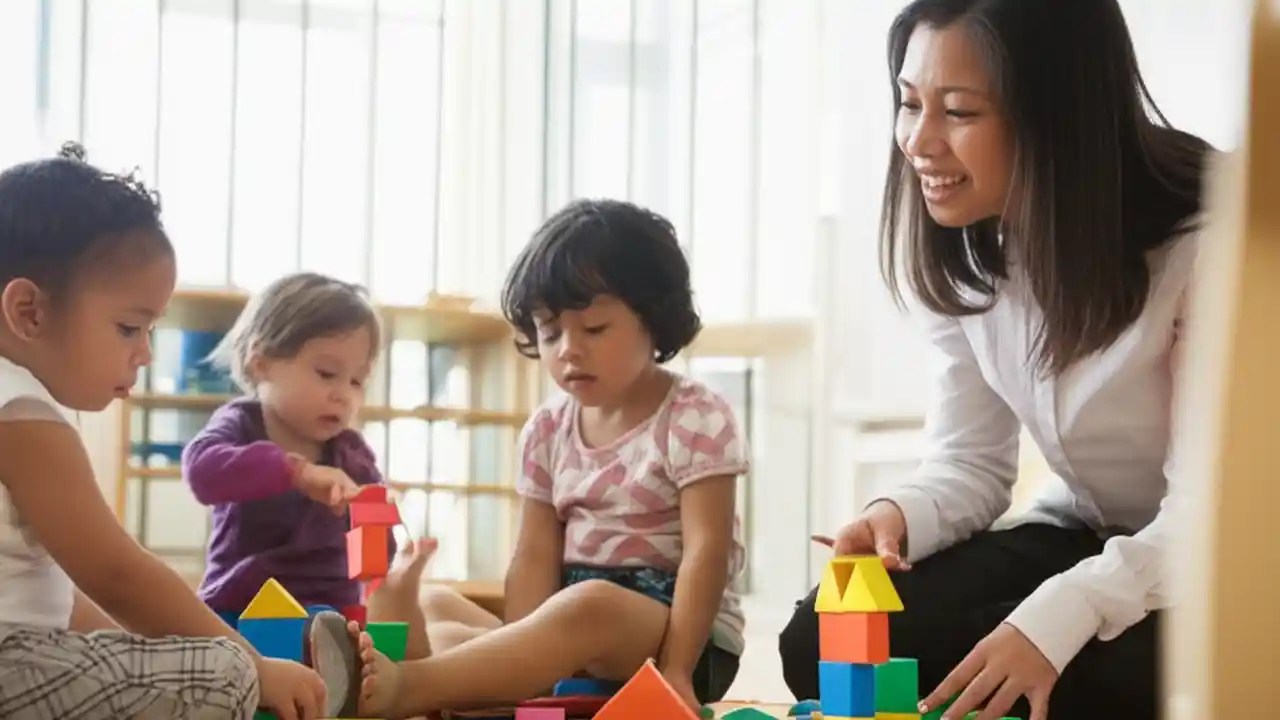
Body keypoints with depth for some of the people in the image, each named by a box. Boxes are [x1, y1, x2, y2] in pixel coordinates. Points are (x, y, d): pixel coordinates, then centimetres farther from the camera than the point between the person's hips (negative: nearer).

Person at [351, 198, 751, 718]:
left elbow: (706, 550, -14)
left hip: (681, 633, -7)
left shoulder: (696, 419, -7)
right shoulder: (548, 431, 10)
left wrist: (675, 670, -23)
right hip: (578, 635, 7)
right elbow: (536, 558, 5)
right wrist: (523, 659, -12)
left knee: (588, 607, -38)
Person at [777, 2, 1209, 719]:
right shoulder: (959, 254, -3)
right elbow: (969, 464, 0)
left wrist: (1063, 614, -42)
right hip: (1083, 539, 6)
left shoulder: (1203, 244, -25)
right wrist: (897, 518, -24)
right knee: (826, 645, -15)